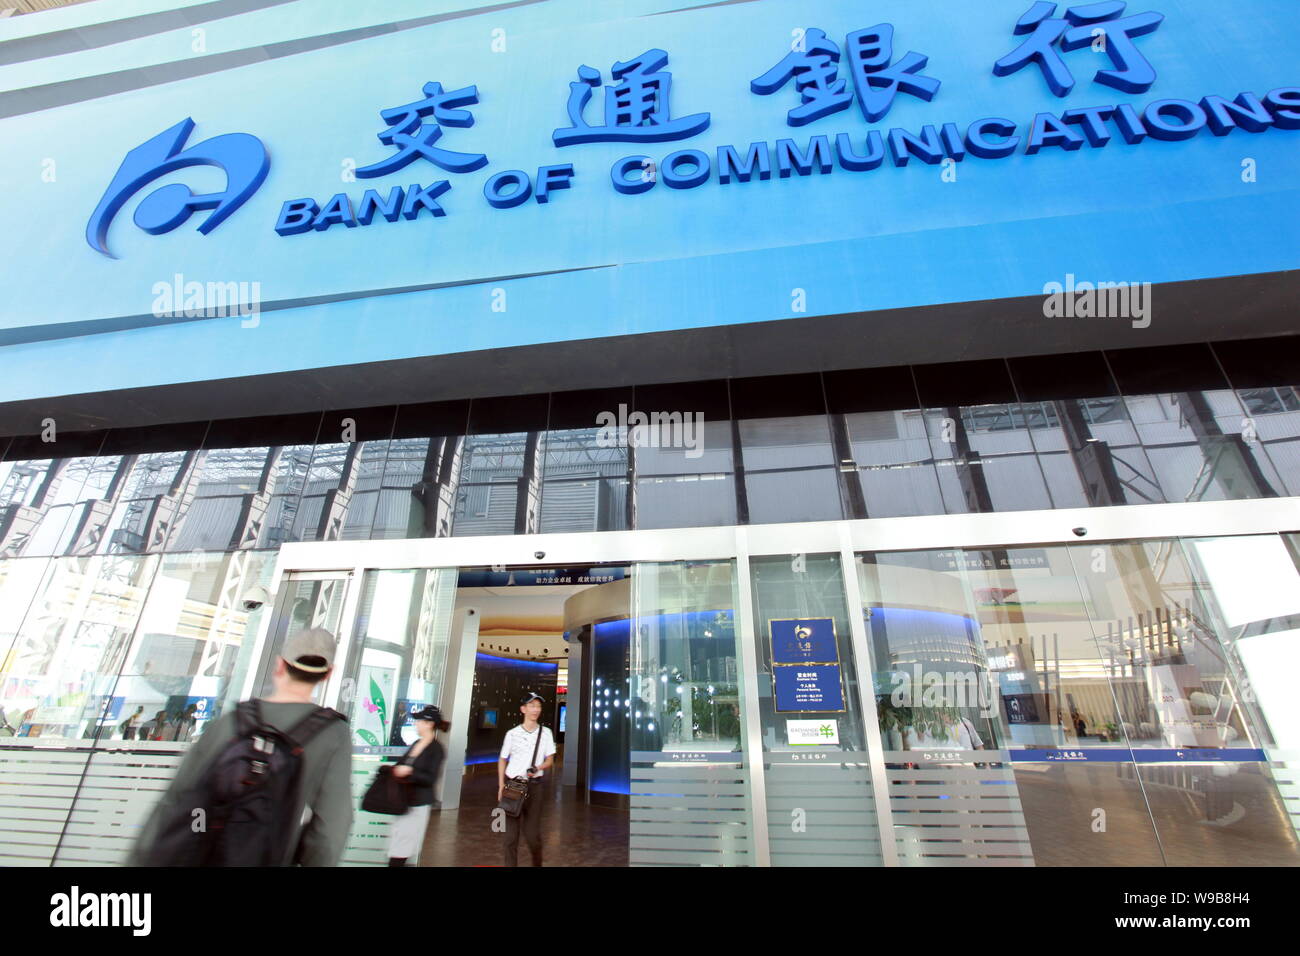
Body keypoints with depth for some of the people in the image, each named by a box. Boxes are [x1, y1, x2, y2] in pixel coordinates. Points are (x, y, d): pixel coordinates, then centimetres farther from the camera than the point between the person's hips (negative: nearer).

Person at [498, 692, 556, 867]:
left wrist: (538, 768, -17)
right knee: (511, 831, 4)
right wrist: (501, 784, -1)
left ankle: (537, 862, 26)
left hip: (535, 786, 0)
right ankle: (510, 864, 19)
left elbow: (550, 760, 3)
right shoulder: (512, 733, 1)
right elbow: (502, 760, 8)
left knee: (532, 831, 2)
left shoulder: (546, 733, 3)